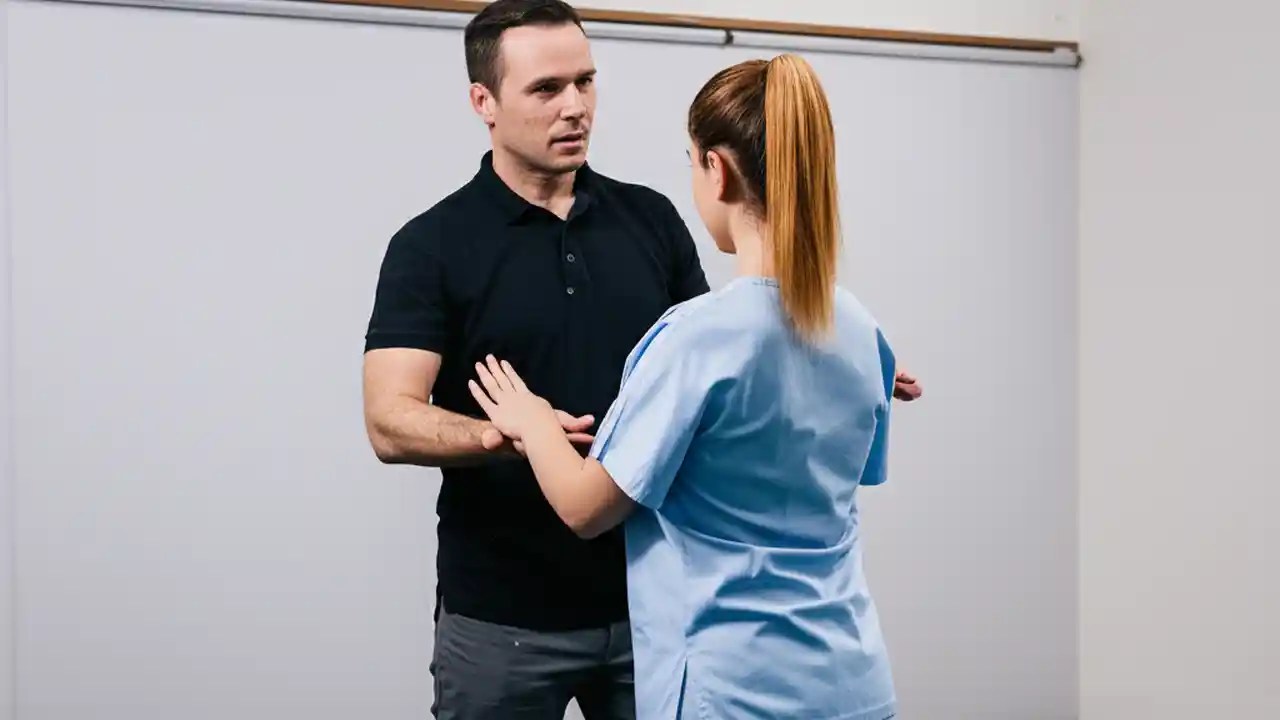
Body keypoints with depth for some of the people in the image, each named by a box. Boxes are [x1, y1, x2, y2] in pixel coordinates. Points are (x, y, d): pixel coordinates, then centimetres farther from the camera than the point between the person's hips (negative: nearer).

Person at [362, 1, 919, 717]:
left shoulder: (652, 220, 5)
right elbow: (391, 423, -16)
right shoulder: (432, 245, -7)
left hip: (648, 598, 4)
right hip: (503, 617, -3)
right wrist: (507, 433, -34)